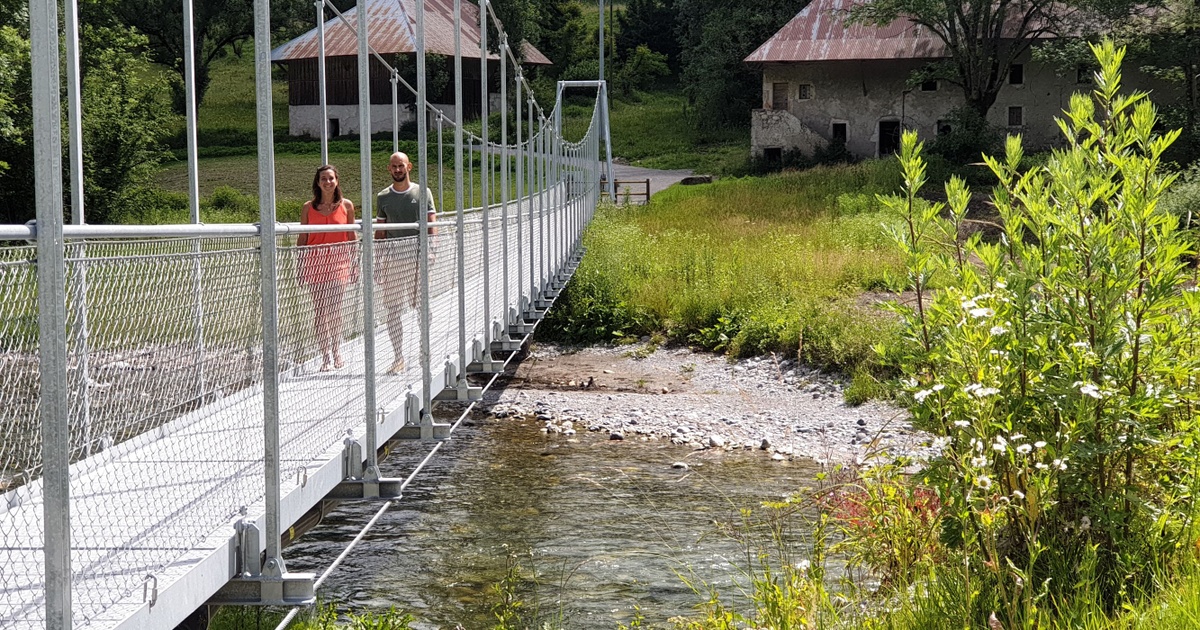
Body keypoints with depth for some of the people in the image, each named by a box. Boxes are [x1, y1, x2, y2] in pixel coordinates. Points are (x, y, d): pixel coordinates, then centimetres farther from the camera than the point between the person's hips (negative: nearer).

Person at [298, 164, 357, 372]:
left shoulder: (346, 205, 5)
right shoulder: (309, 207, 4)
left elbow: (352, 236, 9)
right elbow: (302, 238, 7)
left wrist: (354, 263, 6)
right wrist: (301, 266, 3)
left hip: (338, 263, 0)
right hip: (315, 264, 0)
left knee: (335, 310, 0)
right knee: (320, 310, -1)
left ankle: (336, 351, 16)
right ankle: (326, 356, 0)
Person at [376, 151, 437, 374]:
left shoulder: (422, 193, 4)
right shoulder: (383, 197, 10)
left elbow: (432, 226, 0)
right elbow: (380, 232, 13)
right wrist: (378, 262, 7)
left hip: (418, 256, -2)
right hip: (392, 257, 2)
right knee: (393, 310, -1)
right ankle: (399, 358, 4)